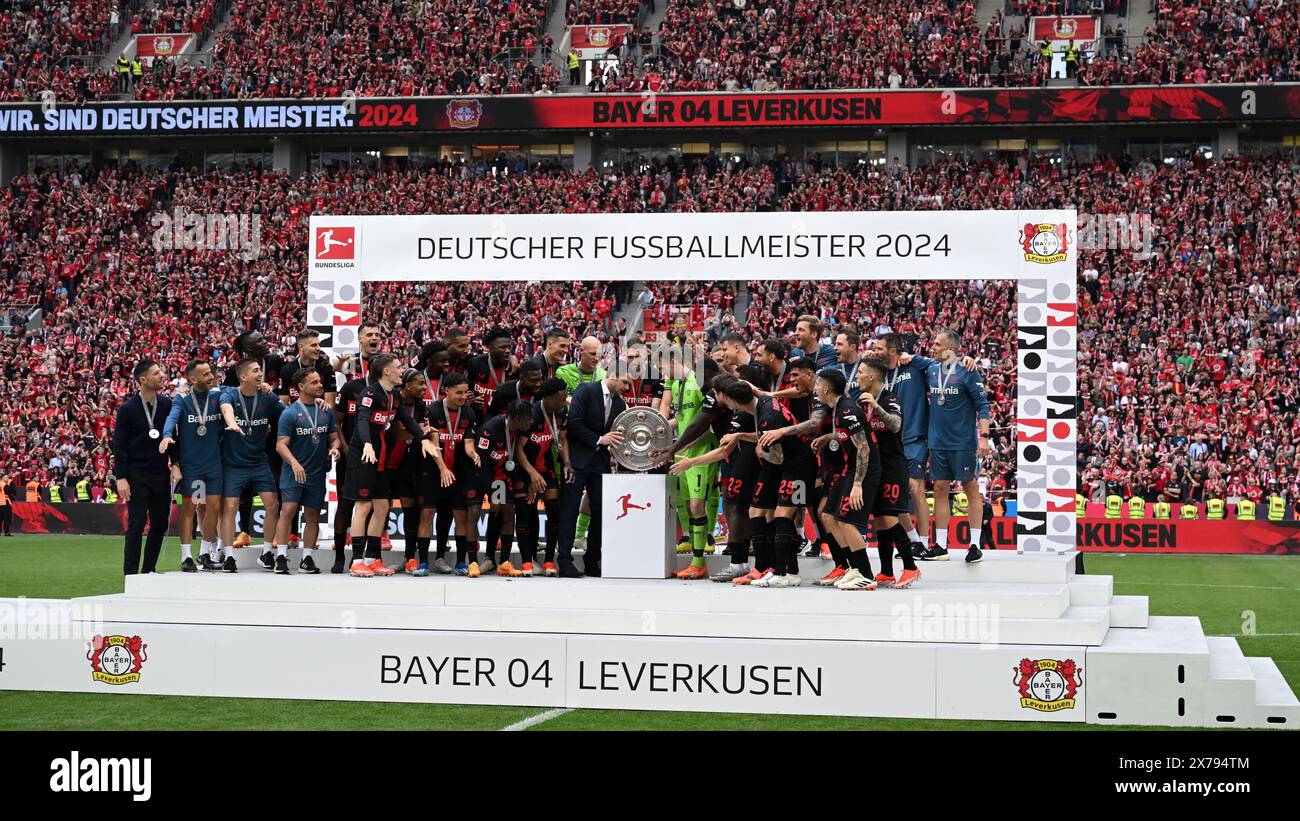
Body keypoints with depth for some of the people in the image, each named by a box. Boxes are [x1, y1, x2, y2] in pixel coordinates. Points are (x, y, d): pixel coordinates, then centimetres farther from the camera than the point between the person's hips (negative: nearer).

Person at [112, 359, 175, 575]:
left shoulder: (167, 405, 5)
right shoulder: (127, 409, -5)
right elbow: (118, 445, -4)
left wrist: (175, 465, 4)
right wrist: (121, 478, -10)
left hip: (161, 474, 4)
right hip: (137, 475, -4)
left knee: (160, 525, 6)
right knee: (136, 525, -6)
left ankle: (149, 569, 17)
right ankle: (131, 573, -2)